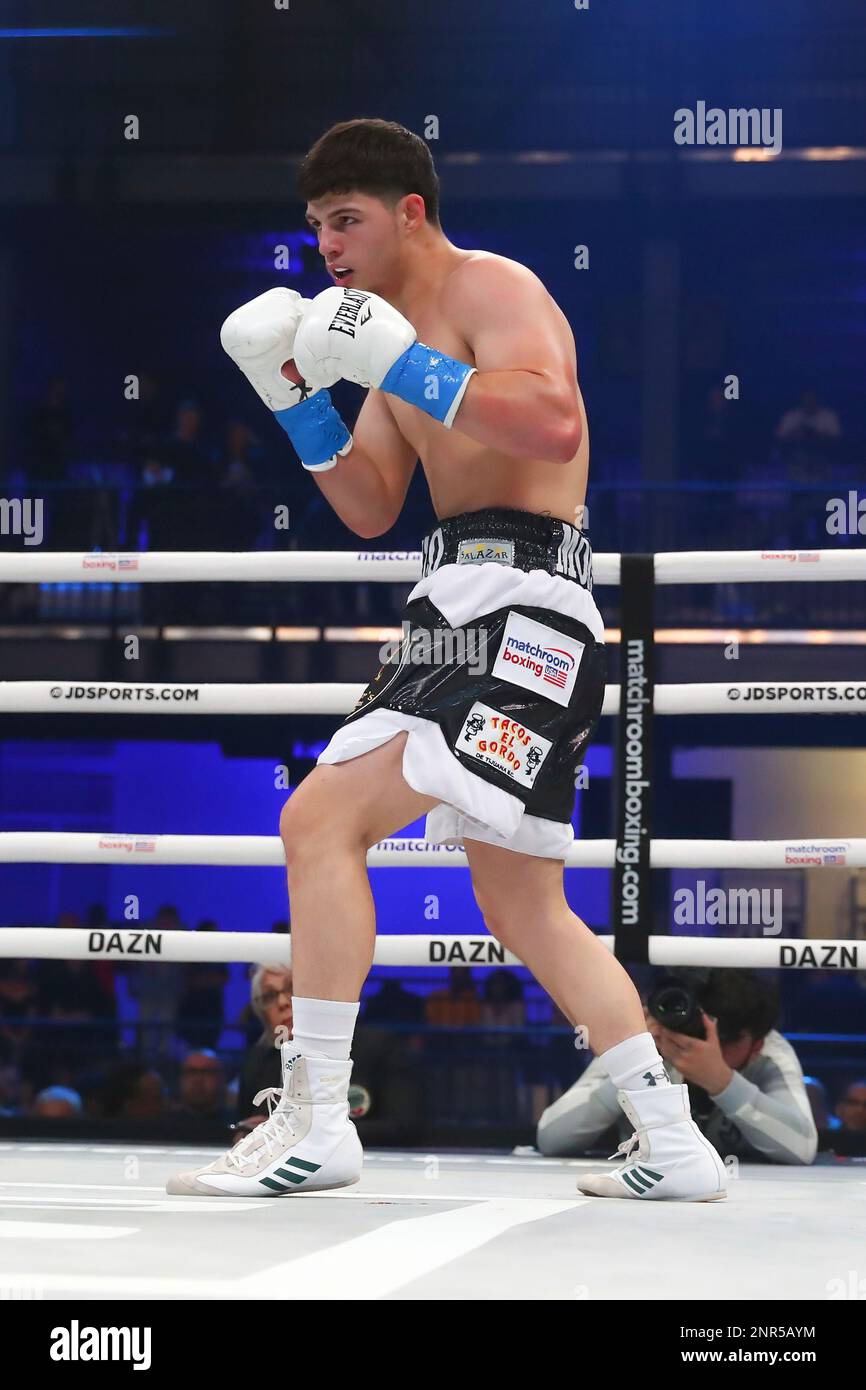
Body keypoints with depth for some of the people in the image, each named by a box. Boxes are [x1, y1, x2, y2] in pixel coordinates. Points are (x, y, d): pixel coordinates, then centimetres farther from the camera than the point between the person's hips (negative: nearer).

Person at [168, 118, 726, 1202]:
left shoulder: (491, 289, -6)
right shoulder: (397, 329, 22)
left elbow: (555, 423, -25)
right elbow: (372, 511, 21)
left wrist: (398, 363, -23)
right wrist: (297, 401, 8)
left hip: (521, 603, -11)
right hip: (455, 601, 11)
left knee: (322, 821, -18)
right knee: (522, 908, 13)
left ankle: (314, 1123, -15)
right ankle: (675, 1145, 18)